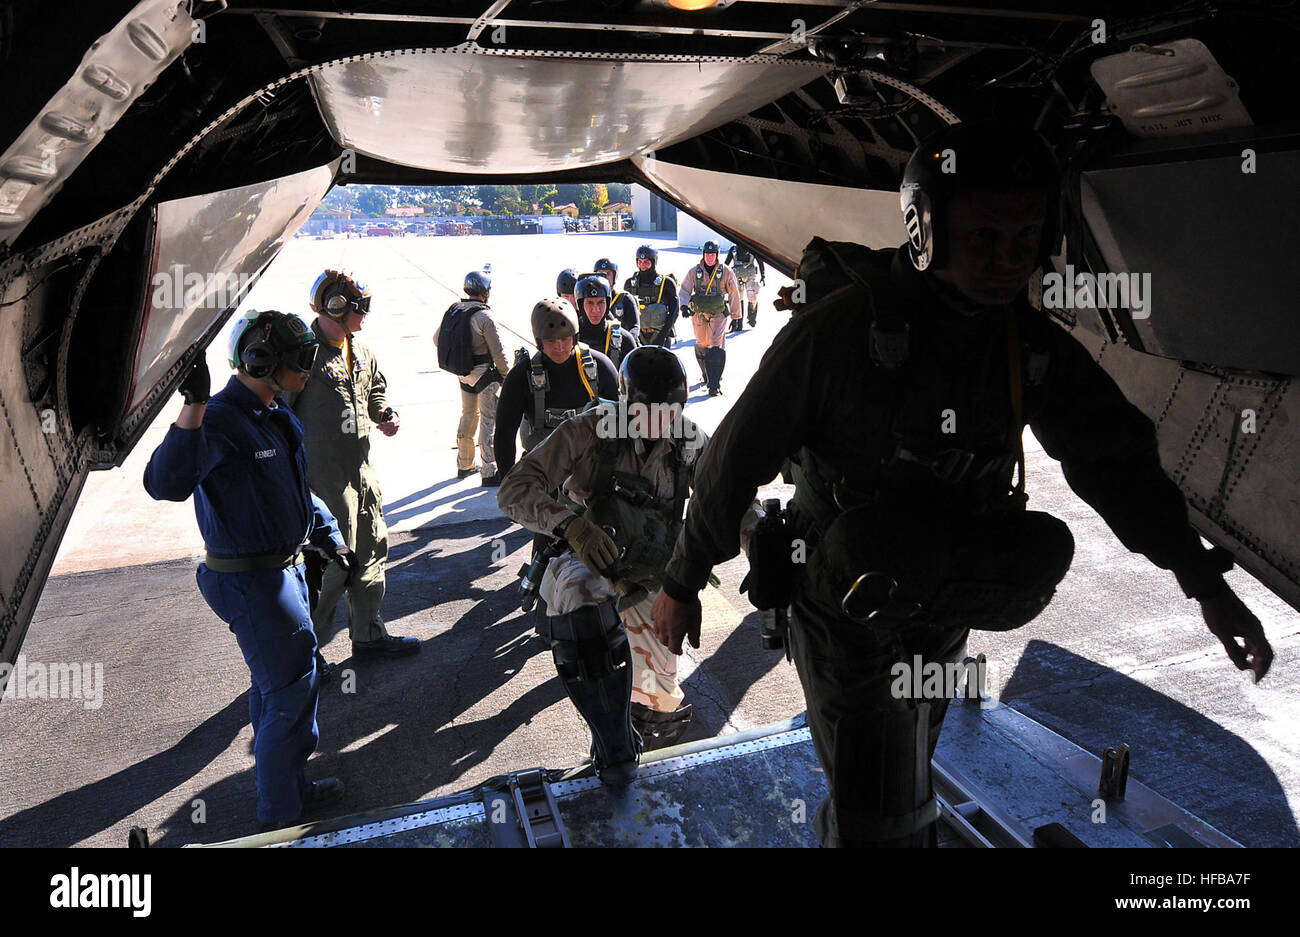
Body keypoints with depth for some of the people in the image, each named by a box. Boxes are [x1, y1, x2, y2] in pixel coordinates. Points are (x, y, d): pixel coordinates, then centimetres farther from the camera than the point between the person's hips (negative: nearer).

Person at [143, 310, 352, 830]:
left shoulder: (278, 417, 8)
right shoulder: (221, 421, -24)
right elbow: (166, 484, -42)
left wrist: (330, 540, 17)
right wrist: (194, 406, -49)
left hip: (283, 568, 10)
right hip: (249, 581, -9)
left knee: (275, 678, 27)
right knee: (292, 688, 0)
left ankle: (271, 752, 51)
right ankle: (282, 812, 17)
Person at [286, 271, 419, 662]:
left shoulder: (360, 350, 11)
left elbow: (376, 388, 27)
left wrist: (386, 415, 7)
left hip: (360, 469, 9)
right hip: (323, 477, -9)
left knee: (372, 548, 15)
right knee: (334, 561, -5)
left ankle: (368, 634, 31)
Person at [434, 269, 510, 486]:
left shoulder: (453, 310, 3)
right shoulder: (484, 316, -18)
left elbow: (437, 339, 15)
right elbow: (498, 353, -17)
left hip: (462, 374, 8)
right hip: (484, 373, -8)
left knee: (468, 415, 21)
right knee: (489, 420, -2)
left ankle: (464, 465, 32)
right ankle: (490, 472, 0)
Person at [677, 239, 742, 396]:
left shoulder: (725, 271, -3)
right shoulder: (694, 271, 0)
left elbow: (734, 293, 6)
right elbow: (684, 290, -2)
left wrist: (736, 313, 12)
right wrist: (684, 305, -21)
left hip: (719, 313, -3)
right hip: (699, 313, 3)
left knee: (717, 346, -14)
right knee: (702, 344, 15)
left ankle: (714, 383, -16)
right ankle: (705, 374, 39)